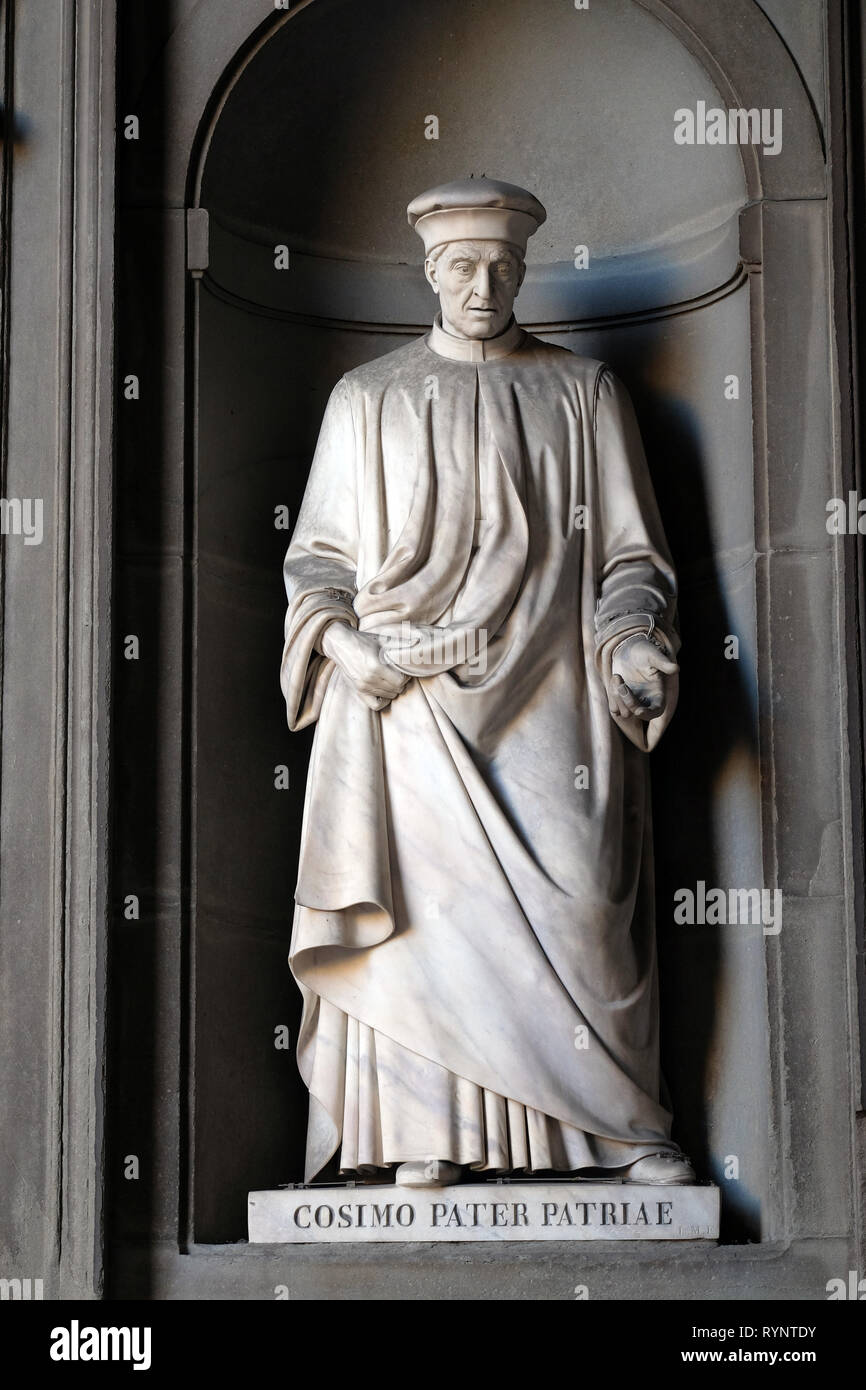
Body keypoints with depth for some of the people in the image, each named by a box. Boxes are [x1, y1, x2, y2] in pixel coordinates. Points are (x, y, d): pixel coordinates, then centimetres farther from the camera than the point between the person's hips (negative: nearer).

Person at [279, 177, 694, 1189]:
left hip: (547, 707, 0)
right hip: (408, 705, 1)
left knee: (577, 905, -9)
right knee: (420, 908, -7)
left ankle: (625, 1130, 0)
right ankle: (430, 1134, 0)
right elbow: (317, 553, 13)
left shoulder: (583, 394, 12)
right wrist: (339, 636, -6)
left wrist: (632, 643, -9)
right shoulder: (368, 400, 13)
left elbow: (628, 553, 9)